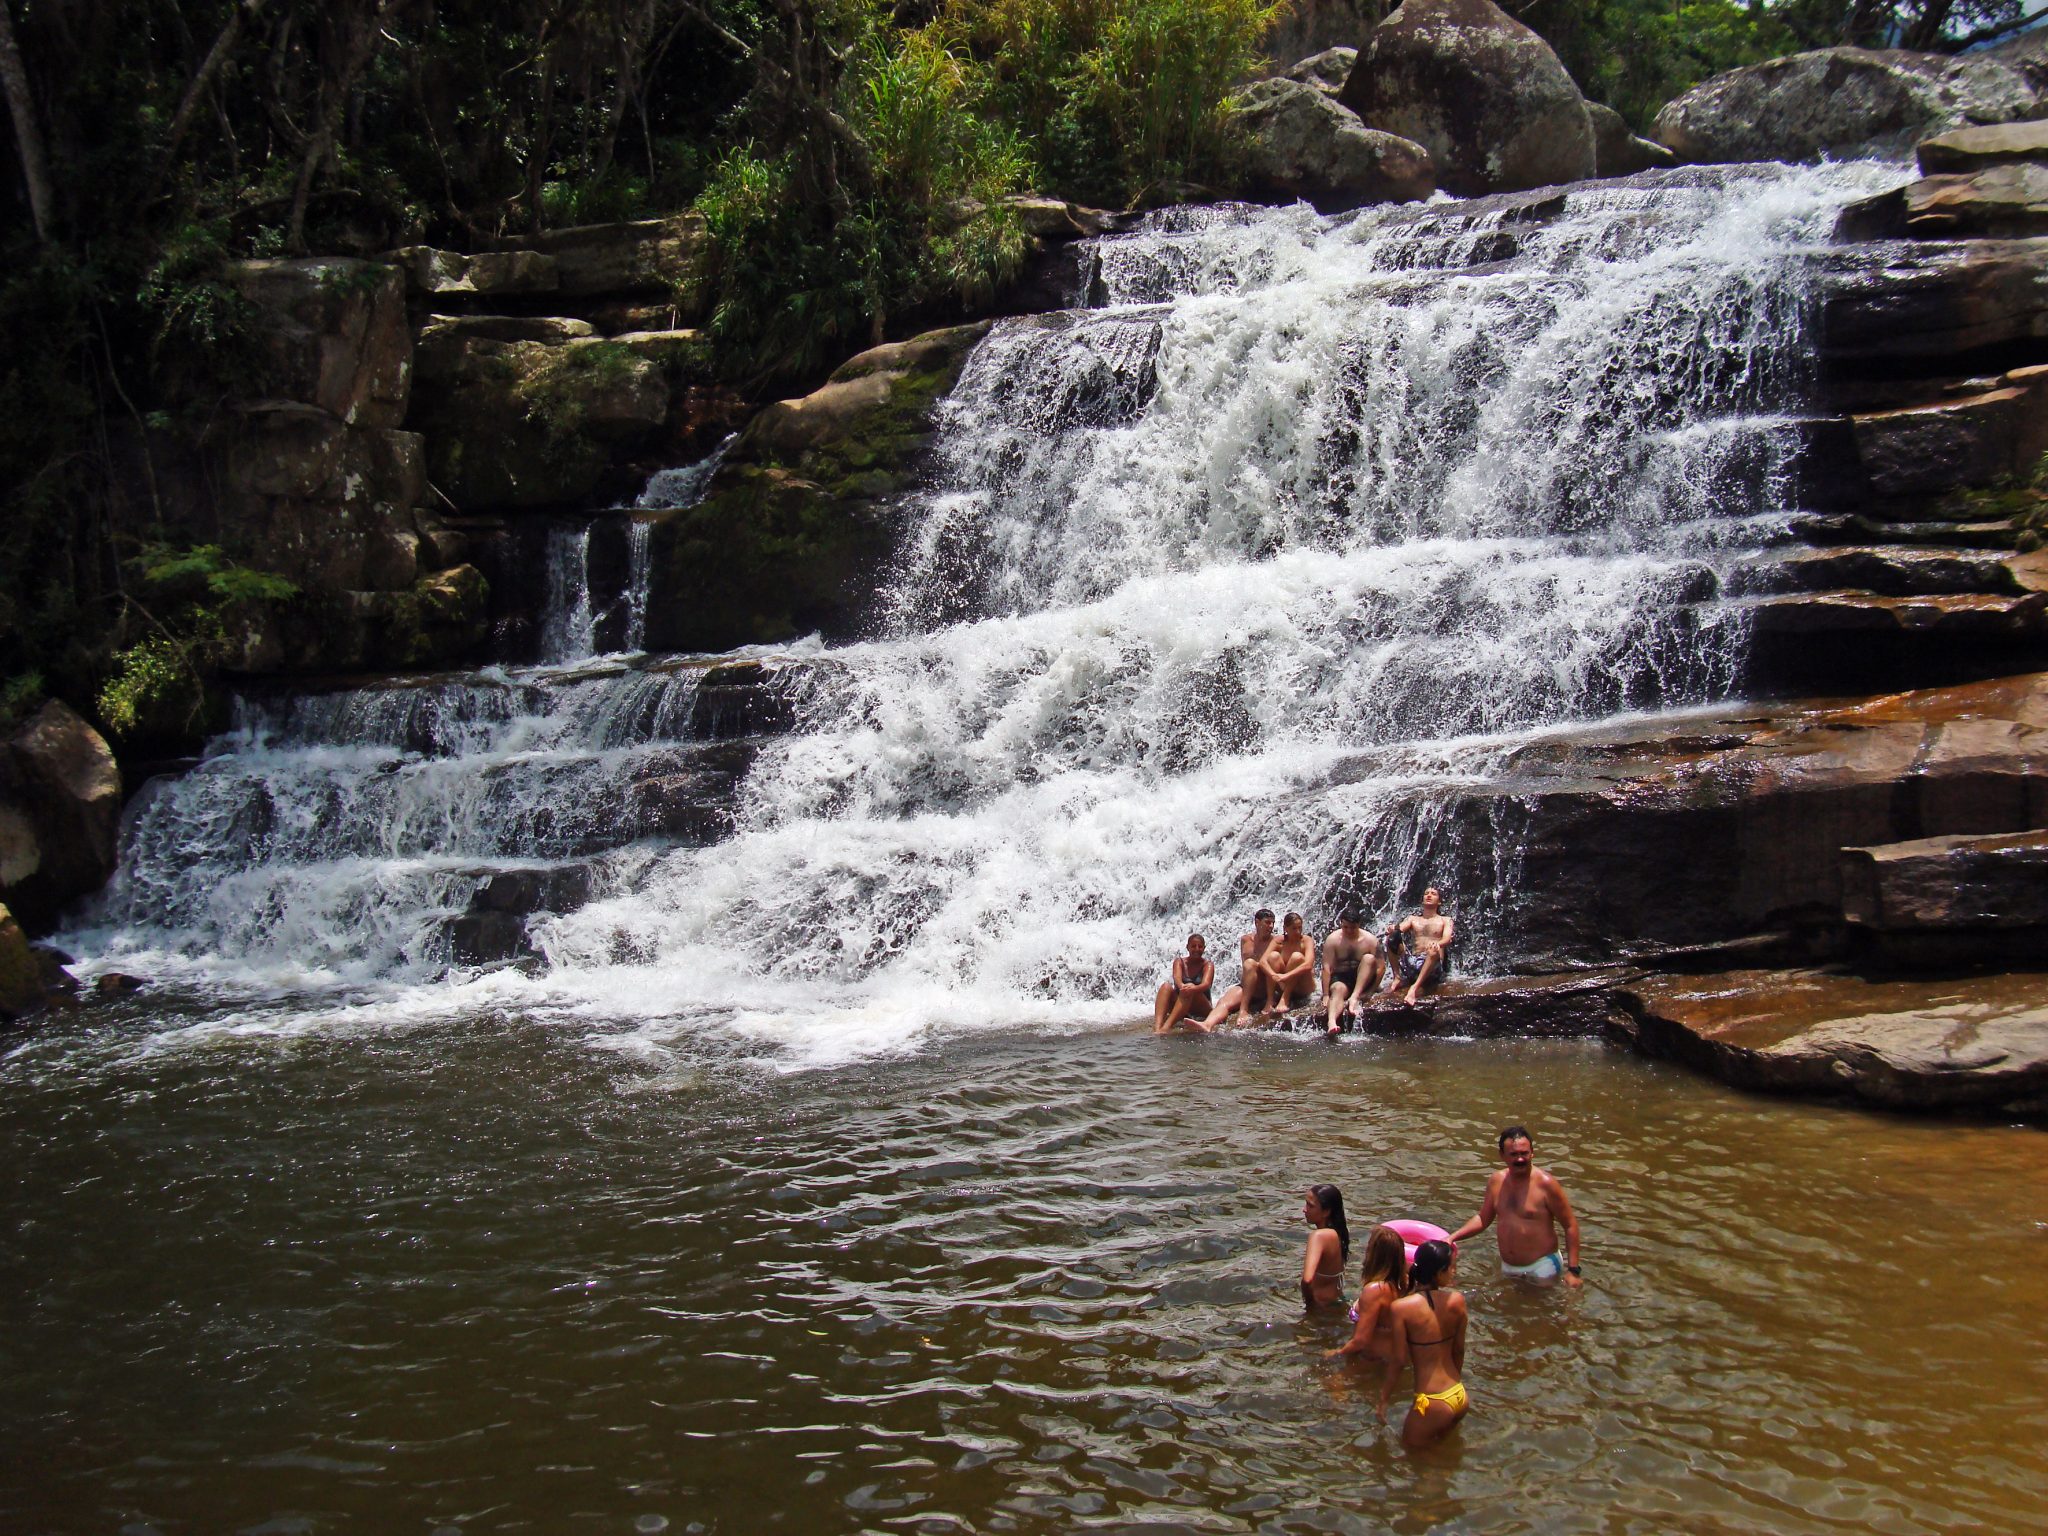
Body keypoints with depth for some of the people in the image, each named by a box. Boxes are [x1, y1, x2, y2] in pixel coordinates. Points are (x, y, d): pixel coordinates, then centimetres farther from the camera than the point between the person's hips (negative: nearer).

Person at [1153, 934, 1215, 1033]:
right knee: (1166, 986, -25)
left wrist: (1193, 988, -44)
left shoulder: (1208, 964, 1)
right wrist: (1181, 986, -42)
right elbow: (1177, 978, -15)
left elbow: (1206, 984, -20)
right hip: (1179, 1005, 2)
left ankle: (1165, 1028, -51)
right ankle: (1157, 1027, -49)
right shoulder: (1180, 962, 7)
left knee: (1189, 990, -33)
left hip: (1200, 1008, -2)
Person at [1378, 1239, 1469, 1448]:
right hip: (1460, 1397, 5)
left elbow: (1399, 1360, -13)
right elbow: (1459, 1350, 6)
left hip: (1432, 1403, -5)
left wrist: (1383, 1399, 1)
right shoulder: (1457, 1301, -6)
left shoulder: (1401, 1308, -17)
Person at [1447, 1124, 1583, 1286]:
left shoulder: (1545, 1184, -16)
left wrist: (1573, 1270, -15)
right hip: (1508, 1268, 5)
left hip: (1542, 1267, -5)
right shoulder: (1496, 1182, 1)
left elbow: (1570, 1226, -11)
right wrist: (1452, 1238, 2)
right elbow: (1483, 1219, 15)